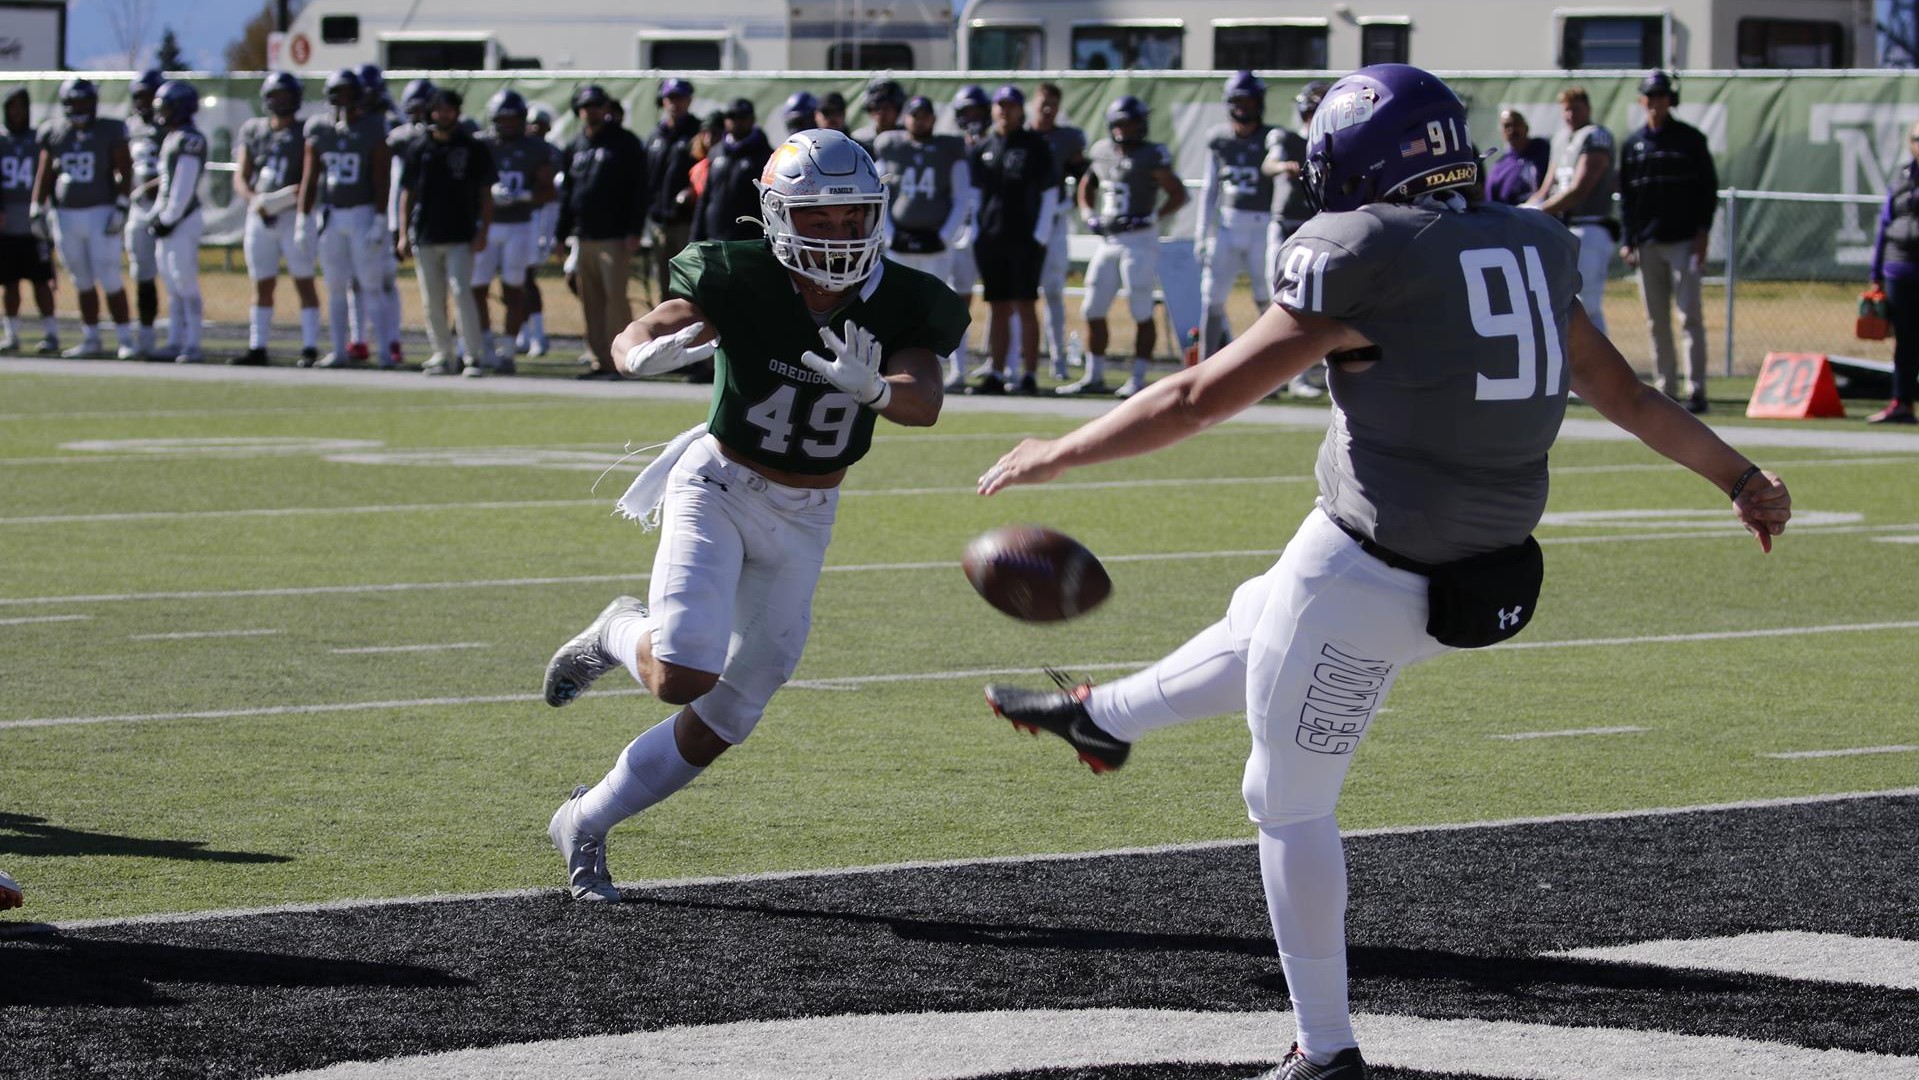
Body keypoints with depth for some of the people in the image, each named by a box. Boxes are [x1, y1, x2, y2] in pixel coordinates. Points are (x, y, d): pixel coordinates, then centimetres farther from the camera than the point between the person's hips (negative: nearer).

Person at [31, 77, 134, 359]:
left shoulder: (110, 132, -2)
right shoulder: (53, 133, 8)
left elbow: (125, 172, -3)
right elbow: (44, 176, 13)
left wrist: (121, 207, -11)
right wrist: (37, 211, 8)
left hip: (100, 213, -4)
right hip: (66, 216, 4)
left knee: (110, 280, -7)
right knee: (83, 283, 9)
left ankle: (125, 340, -2)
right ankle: (90, 340, 16)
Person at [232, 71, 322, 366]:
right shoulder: (254, 130, 10)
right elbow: (240, 178, 8)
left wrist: (298, 193, -24)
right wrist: (254, 199, -11)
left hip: (294, 215, -4)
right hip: (260, 217, 4)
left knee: (304, 281, -3)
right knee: (262, 284, 8)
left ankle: (310, 347, -3)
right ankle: (257, 347, 11)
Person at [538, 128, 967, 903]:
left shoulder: (901, 308, -11)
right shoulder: (742, 282, -18)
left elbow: (925, 402, -26)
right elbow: (634, 338, -21)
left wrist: (873, 388, -49)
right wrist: (651, 352, -46)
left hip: (804, 520, 4)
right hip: (718, 489, -4)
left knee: (724, 721, 5)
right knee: (684, 677, -24)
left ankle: (586, 823, 23)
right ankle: (623, 634, 12)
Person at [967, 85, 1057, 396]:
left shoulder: (1035, 145, 0)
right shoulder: (982, 147, 11)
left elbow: (1050, 193, -1)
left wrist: (1041, 234, -8)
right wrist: (975, 232, 6)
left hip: (1025, 239, -4)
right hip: (990, 239, 4)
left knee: (1026, 307, -5)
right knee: (999, 309, 6)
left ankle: (1029, 374, -4)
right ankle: (997, 374, 8)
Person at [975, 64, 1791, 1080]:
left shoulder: (1362, 263, -16)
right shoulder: (1530, 252, 3)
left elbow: (1200, 397, -11)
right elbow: (1628, 396, 11)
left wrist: (1058, 454, 1)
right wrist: (1741, 479, 26)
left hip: (1368, 574, -8)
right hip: (1479, 568, 8)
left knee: (1289, 804, 9)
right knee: (1259, 621, 33)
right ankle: (1103, 717, 58)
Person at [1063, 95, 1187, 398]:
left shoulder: (1150, 157, -8)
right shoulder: (1101, 153, 11)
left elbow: (1178, 194, -9)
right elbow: (1087, 188, 26)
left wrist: (1152, 217, -19)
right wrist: (1088, 215, 9)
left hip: (1139, 240, -7)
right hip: (1108, 240, 7)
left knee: (1142, 312, -2)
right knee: (1093, 310, 8)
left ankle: (1138, 378, 3)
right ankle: (1094, 377, 17)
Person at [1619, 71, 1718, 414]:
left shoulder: (1690, 139, 2)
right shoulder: (1633, 144, 11)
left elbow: (1709, 188, 2)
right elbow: (1626, 196, 13)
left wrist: (1703, 232, -7)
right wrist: (1628, 240, 5)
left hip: (1684, 241, -4)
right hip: (1648, 244, 4)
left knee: (1691, 316, -8)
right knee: (1656, 321, 4)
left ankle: (1696, 389, -8)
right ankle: (1665, 389, 9)